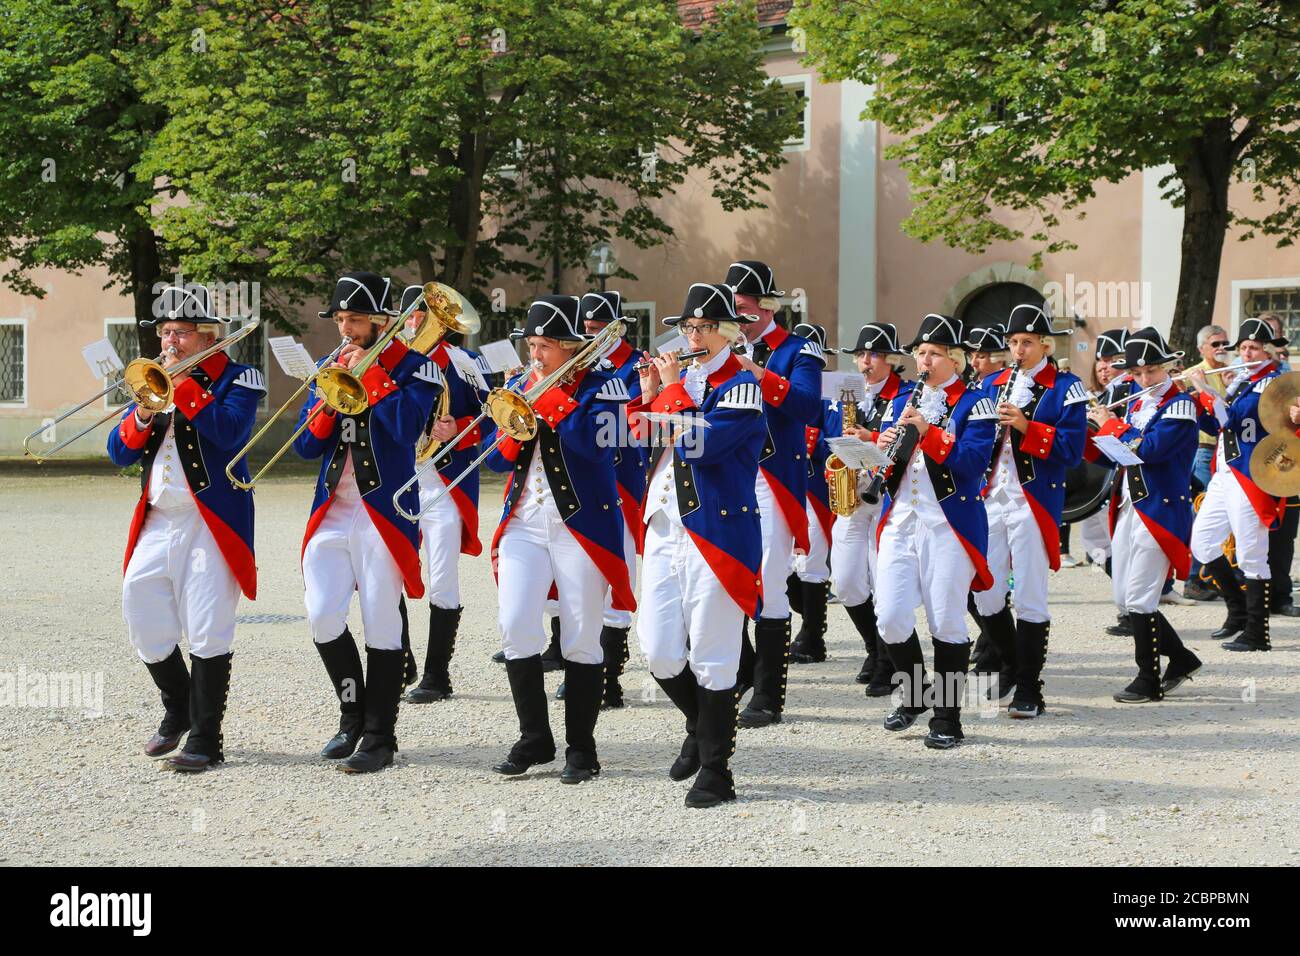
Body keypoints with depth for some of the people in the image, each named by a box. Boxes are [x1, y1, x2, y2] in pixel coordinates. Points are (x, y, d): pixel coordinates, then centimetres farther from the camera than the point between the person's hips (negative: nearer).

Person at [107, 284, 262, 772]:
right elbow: (119, 452, 10)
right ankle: (178, 710, 30)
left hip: (211, 523, -6)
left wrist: (183, 385, -16)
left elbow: (229, 432, -20)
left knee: (207, 631, -8)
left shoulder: (237, 377, 0)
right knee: (144, 626, 7)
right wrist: (142, 416, -9)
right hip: (156, 522, 6)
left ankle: (205, 740, -2)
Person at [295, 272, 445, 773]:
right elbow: (307, 445, 10)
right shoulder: (330, 369, 14)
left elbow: (407, 427, -19)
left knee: (381, 626, -3)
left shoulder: (414, 366, -1)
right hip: (332, 510, 5)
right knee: (323, 617, -4)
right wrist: (332, 395, -7)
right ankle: (352, 715, 17)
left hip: (385, 511, -5)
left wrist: (368, 374, -13)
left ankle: (379, 737, 6)